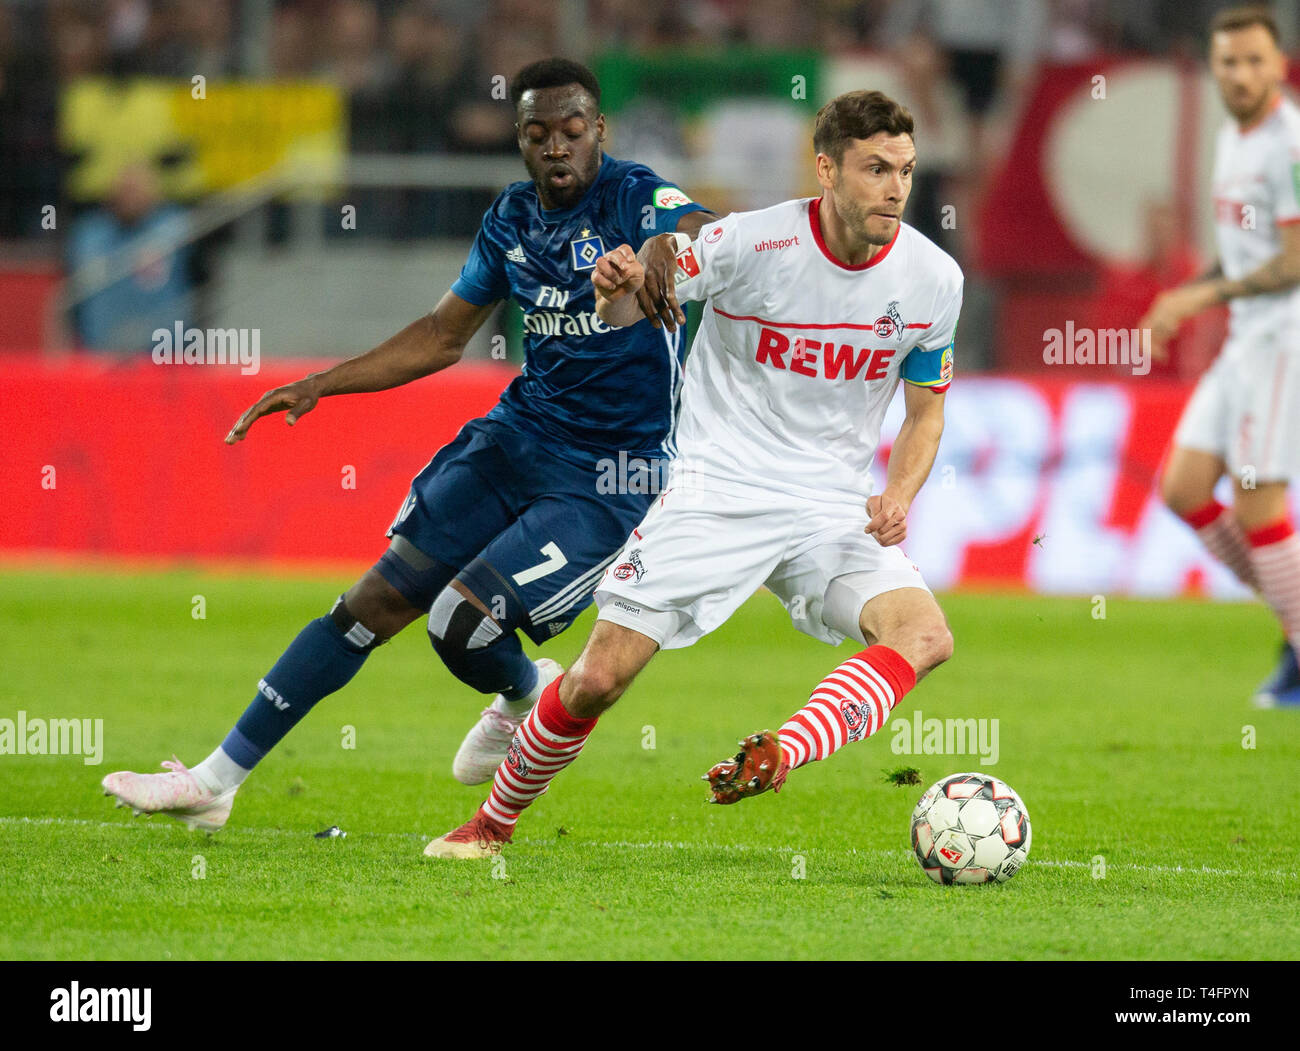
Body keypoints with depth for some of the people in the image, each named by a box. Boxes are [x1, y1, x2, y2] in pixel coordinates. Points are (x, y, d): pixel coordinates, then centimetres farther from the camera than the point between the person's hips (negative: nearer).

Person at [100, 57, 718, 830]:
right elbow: (442, 337, 19)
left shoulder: (636, 199, -14)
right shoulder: (513, 219, 7)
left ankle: (528, 695, 20)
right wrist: (319, 386, 14)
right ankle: (218, 779, 8)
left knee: (462, 620, -18)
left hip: (611, 483, -6)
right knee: (383, 597, 2)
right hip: (518, 438, 6)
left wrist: (665, 245, -58)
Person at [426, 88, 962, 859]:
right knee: (599, 677, -7)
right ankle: (494, 823, 17)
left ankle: (779, 758, -39)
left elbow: (927, 411, 11)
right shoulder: (749, 241, -13)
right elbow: (624, 312, -3)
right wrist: (619, 287, -29)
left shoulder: (934, 279, -3)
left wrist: (899, 496, -9)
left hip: (836, 509, 3)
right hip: (717, 493, -3)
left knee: (926, 634, -26)